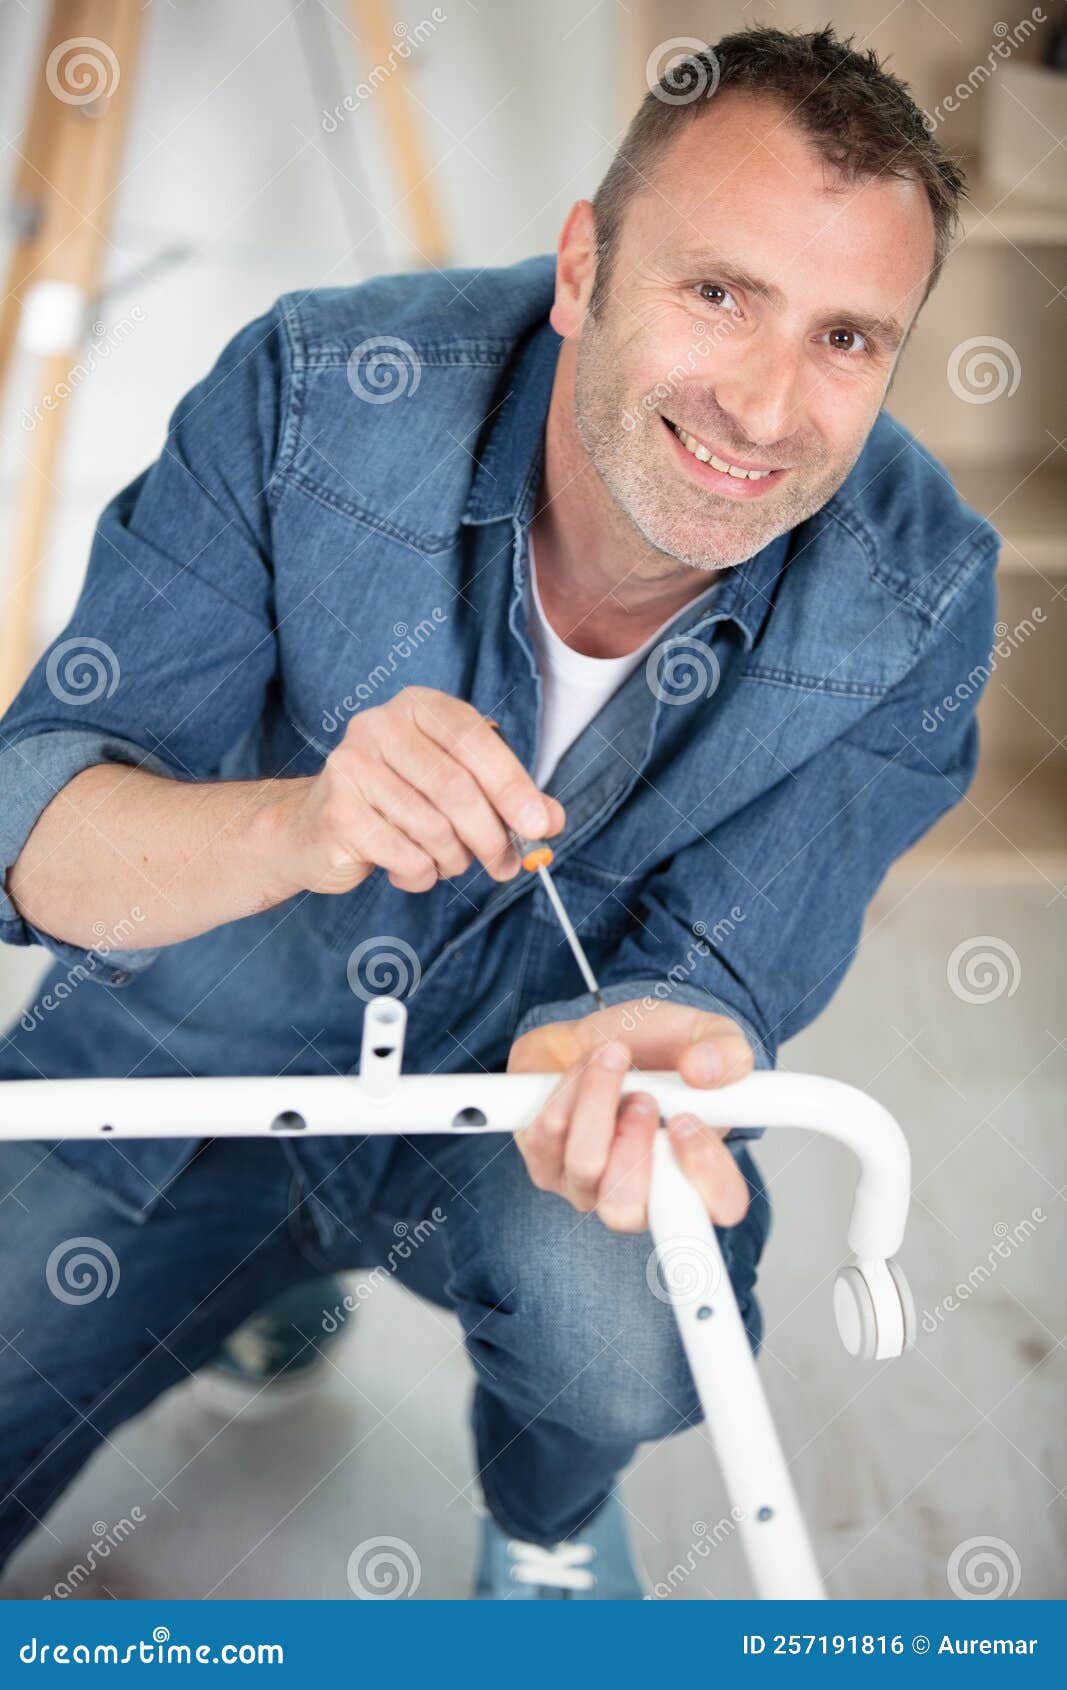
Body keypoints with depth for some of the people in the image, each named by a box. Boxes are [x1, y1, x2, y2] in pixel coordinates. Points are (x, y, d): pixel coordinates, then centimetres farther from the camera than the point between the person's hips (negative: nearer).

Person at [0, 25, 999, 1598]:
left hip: (521, 1071, 0)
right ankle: (284, 1265, 24)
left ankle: (547, 1519, 9)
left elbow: (709, 970, -16)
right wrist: (298, 826, -46)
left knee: (618, 1320, -32)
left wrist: (610, 1052, -42)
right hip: (197, 1043, 1)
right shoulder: (312, 391, -25)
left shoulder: (915, 598, -20)